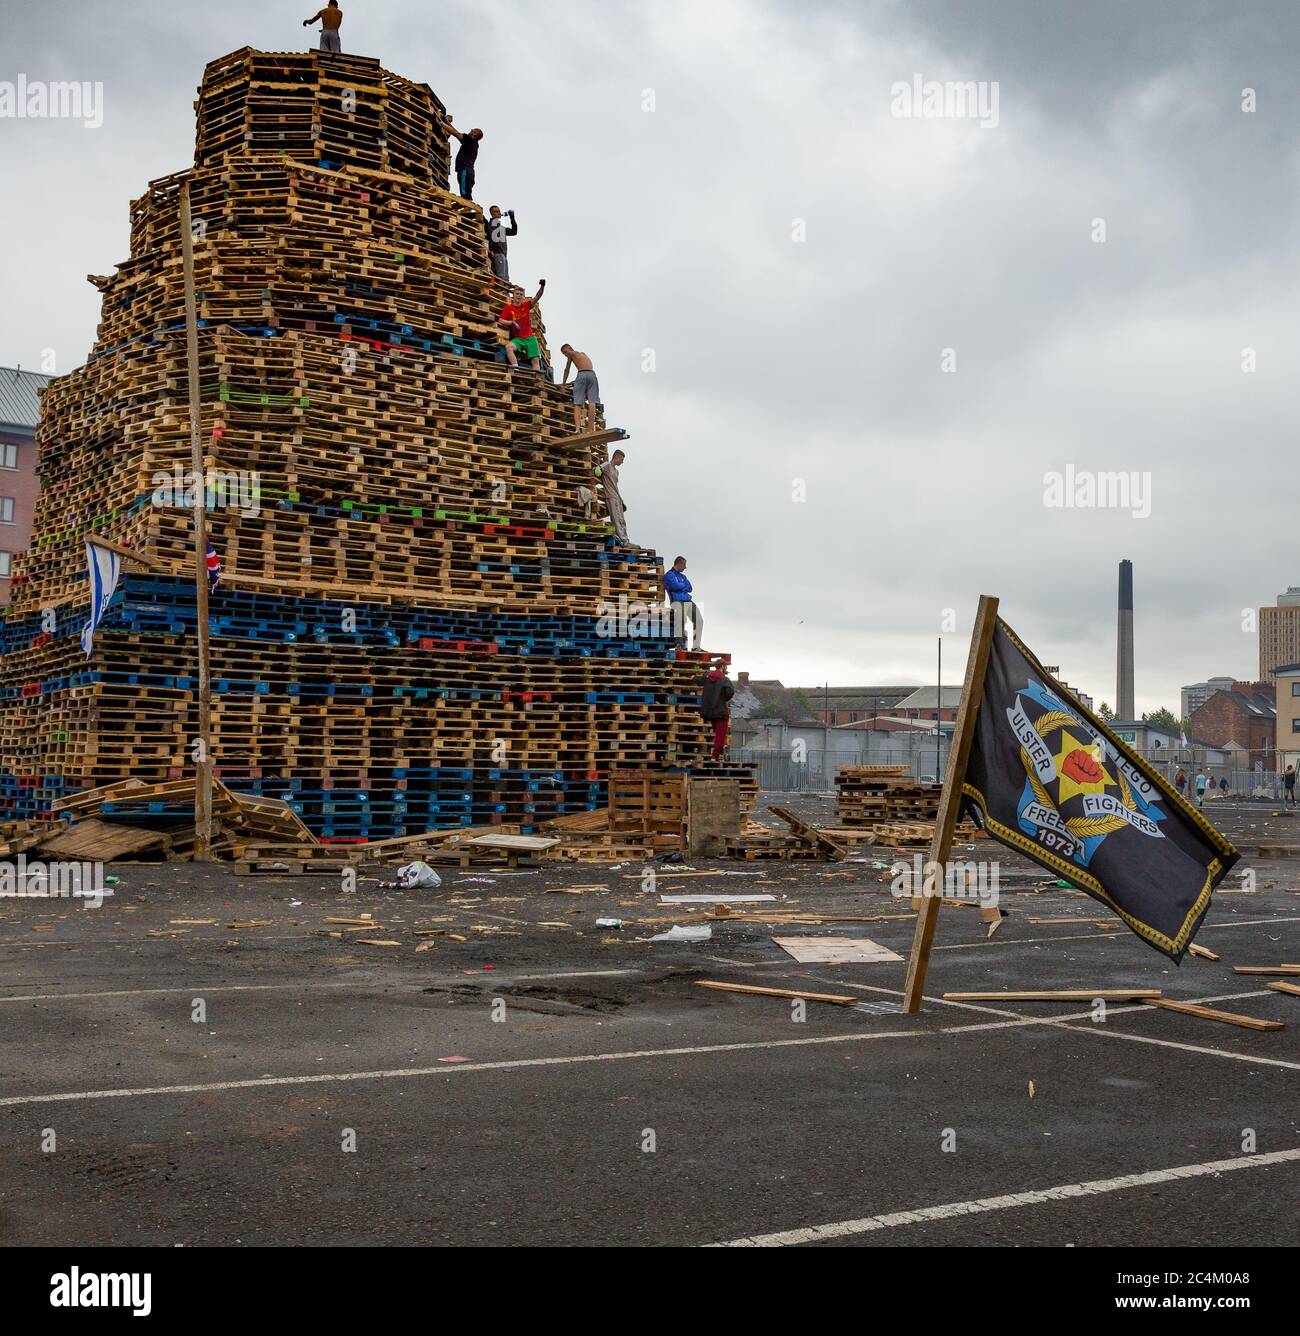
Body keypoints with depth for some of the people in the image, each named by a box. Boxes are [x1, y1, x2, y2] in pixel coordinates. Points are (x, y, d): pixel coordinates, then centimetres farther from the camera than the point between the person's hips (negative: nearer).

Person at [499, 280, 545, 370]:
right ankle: (515, 367, -43)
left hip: (530, 337, 2)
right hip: (517, 338, -2)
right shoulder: (508, 308, 1)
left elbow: (537, 297, -7)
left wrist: (542, 287, -25)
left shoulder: (526, 305, 5)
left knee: (535, 360, -8)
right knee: (509, 346, -33)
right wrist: (512, 322, -18)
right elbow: (500, 321, -4)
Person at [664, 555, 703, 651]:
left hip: (688, 601, 8)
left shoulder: (683, 576, 28)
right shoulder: (669, 575, 4)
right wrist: (684, 585, 7)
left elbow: (690, 588, 16)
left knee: (699, 620, 1)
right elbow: (675, 585, -12)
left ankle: (696, 646, 5)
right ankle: (680, 644, -30)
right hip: (677, 602, -8)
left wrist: (680, 587, -2)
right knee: (680, 620, -30)